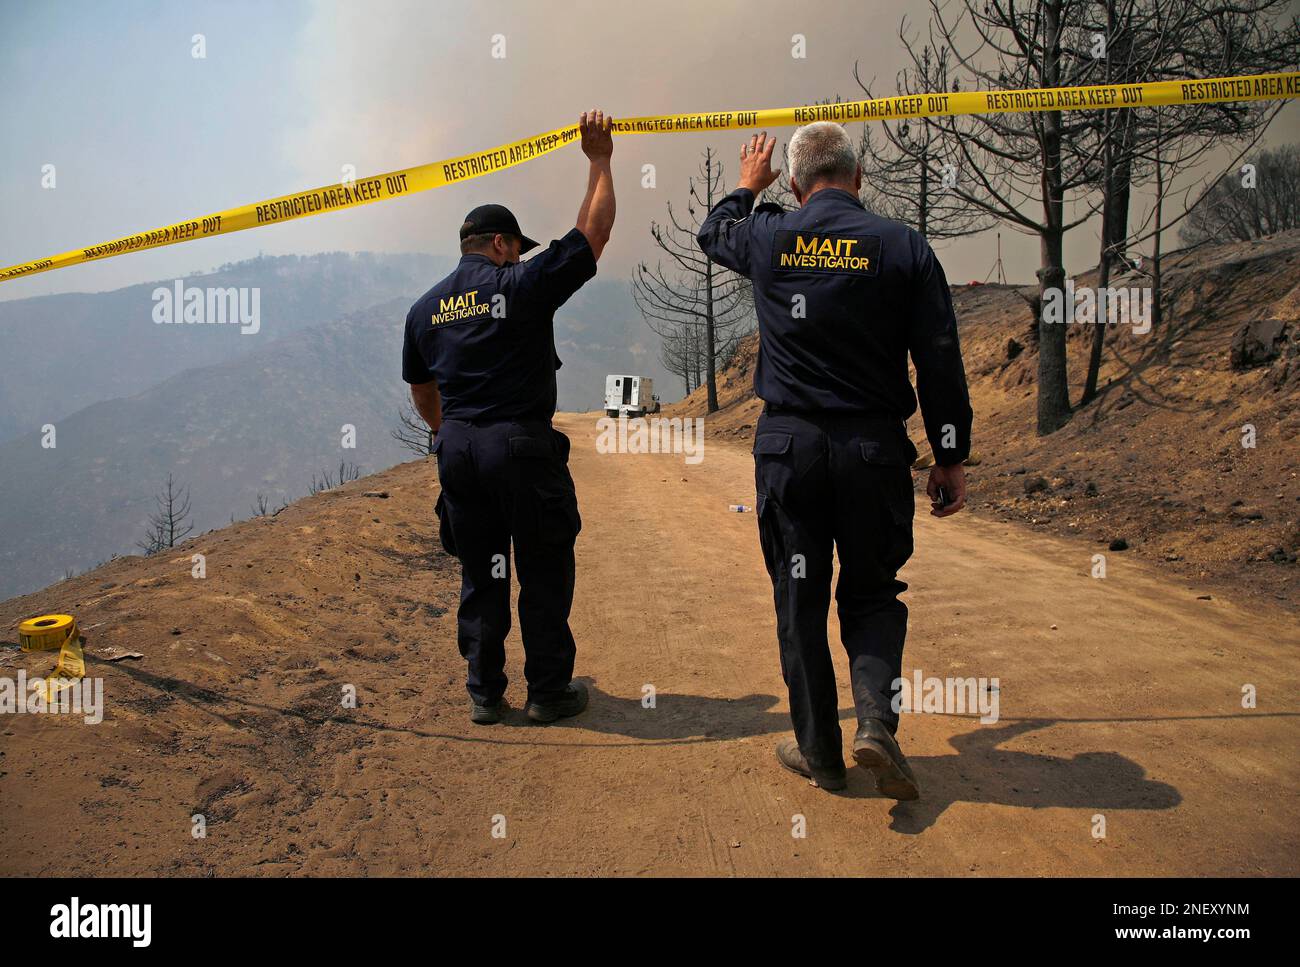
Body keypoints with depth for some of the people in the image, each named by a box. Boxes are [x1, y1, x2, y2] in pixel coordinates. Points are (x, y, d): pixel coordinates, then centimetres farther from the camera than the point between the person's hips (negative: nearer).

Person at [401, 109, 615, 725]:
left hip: (457, 450, 5)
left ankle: (484, 695, 19)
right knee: (544, 574, 7)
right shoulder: (522, 284, -6)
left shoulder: (425, 309, 11)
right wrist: (599, 160, 8)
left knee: (479, 576, 13)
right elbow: (593, 232, -1)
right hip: (523, 446, -5)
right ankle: (548, 692, 16)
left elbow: (422, 393, 20)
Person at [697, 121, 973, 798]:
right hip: (874, 448, 0)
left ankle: (819, 748, 18)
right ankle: (876, 717, -4)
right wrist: (951, 458, 4)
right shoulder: (904, 247, -3)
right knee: (872, 594, 16)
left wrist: (746, 186, 44)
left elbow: (713, 232, 25)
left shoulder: (768, 238, 0)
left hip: (788, 445, 1)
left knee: (800, 600, 10)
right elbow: (941, 363, -3)